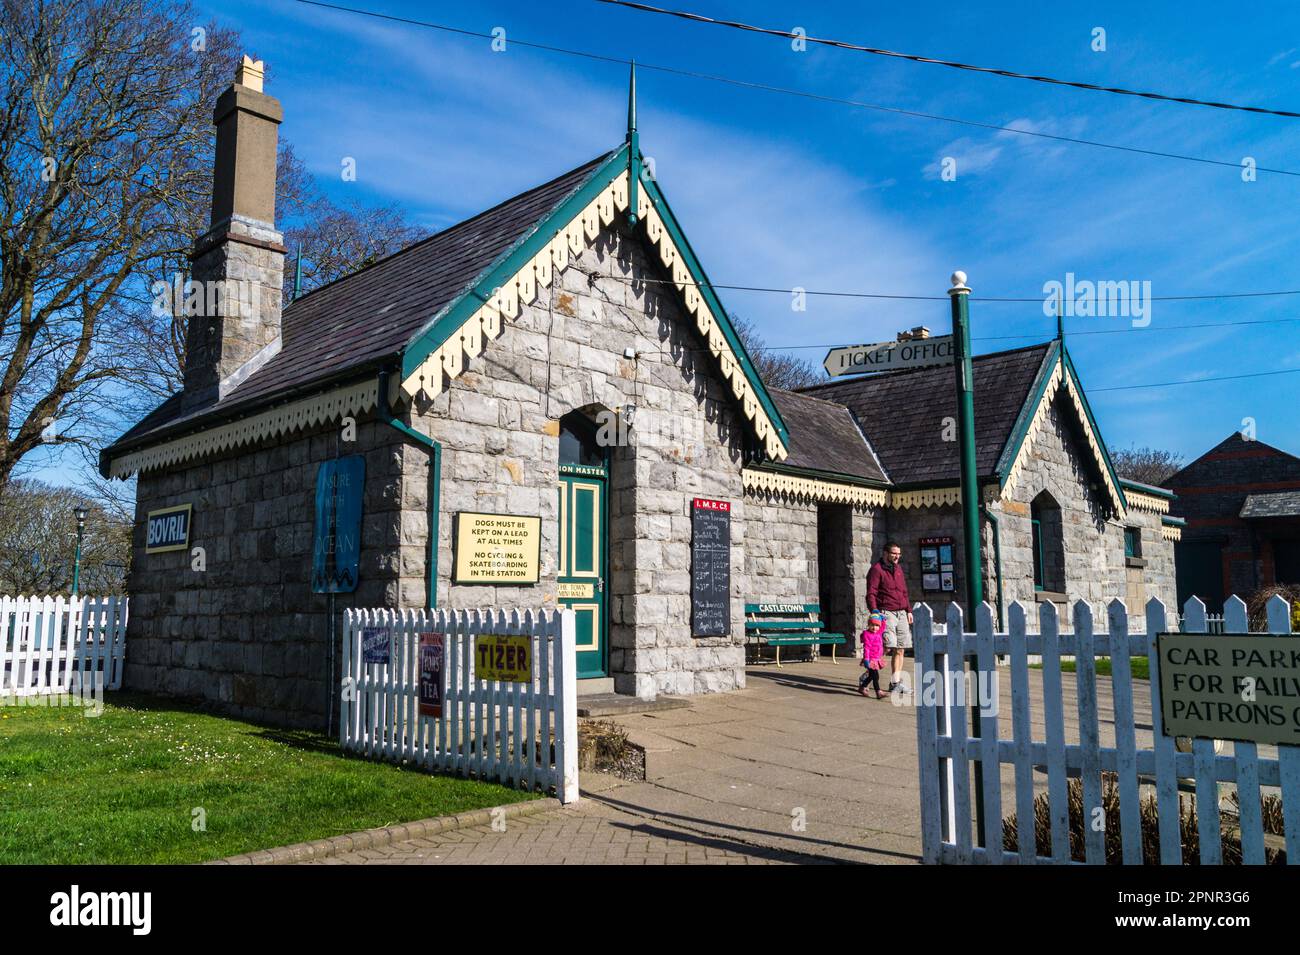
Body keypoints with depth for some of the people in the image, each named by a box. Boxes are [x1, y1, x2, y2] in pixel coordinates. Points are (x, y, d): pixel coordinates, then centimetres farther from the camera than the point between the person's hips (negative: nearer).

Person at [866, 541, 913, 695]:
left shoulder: (898, 568, 18)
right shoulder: (877, 569, -5)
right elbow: (871, 594, -10)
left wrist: (909, 610, 17)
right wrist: (874, 612, -20)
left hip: (901, 613, 7)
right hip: (886, 613, -7)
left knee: (899, 650, 6)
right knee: (887, 647, -16)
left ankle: (896, 683, 13)